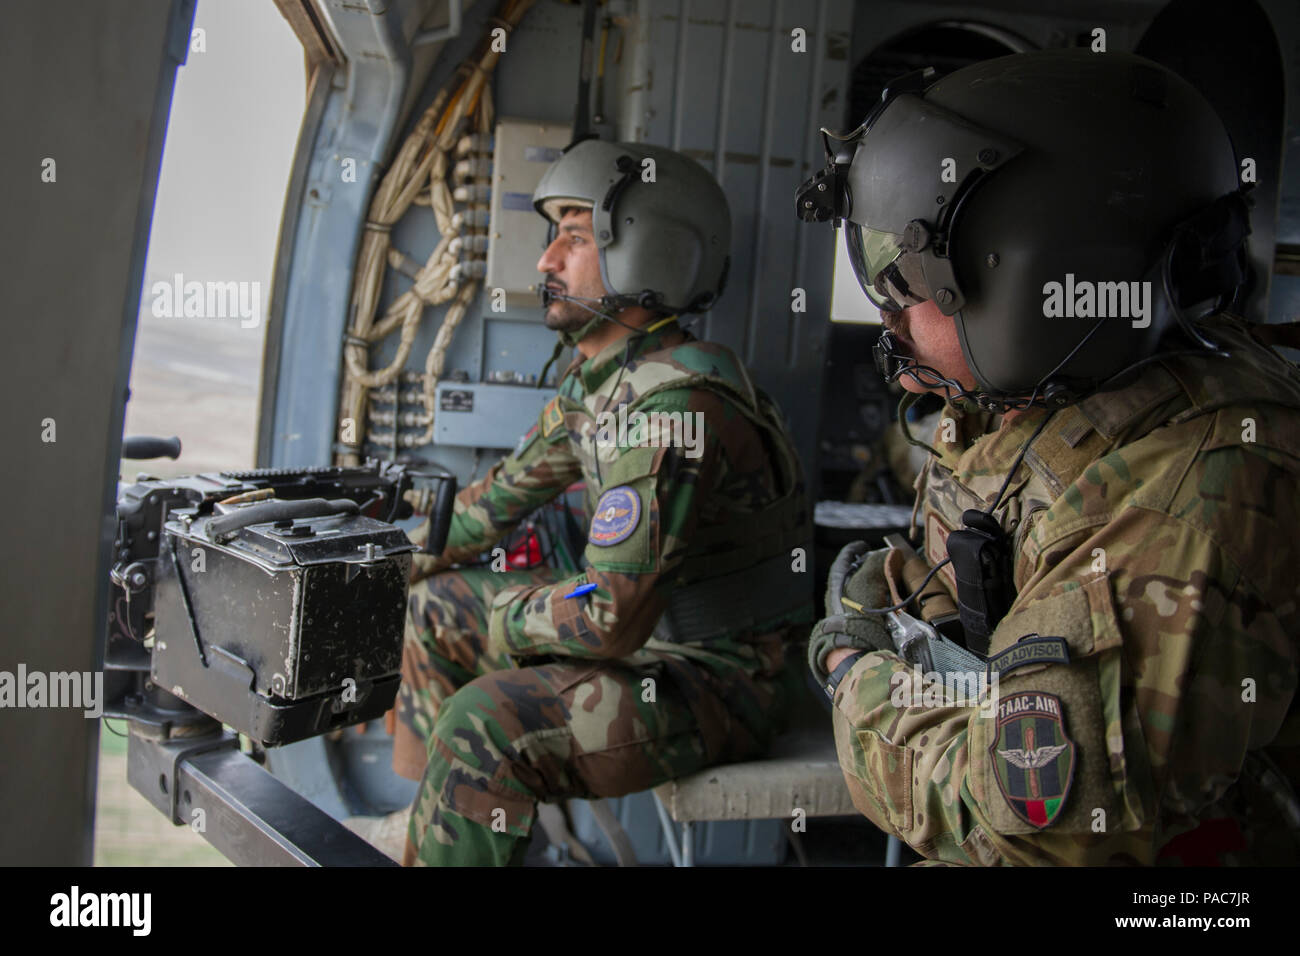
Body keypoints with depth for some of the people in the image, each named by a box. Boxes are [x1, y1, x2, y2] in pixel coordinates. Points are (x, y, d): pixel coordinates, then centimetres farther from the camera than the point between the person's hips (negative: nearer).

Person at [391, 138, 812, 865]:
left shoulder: (674, 405, -29)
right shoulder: (598, 373, 2)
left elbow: (611, 619, -30)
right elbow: (518, 482, 17)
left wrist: (509, 615, -12)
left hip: (717, 677, -10)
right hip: (651, 621, 10)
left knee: (485, 723, -29)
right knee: (437, 607, 15)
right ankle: (428, 835, 24)